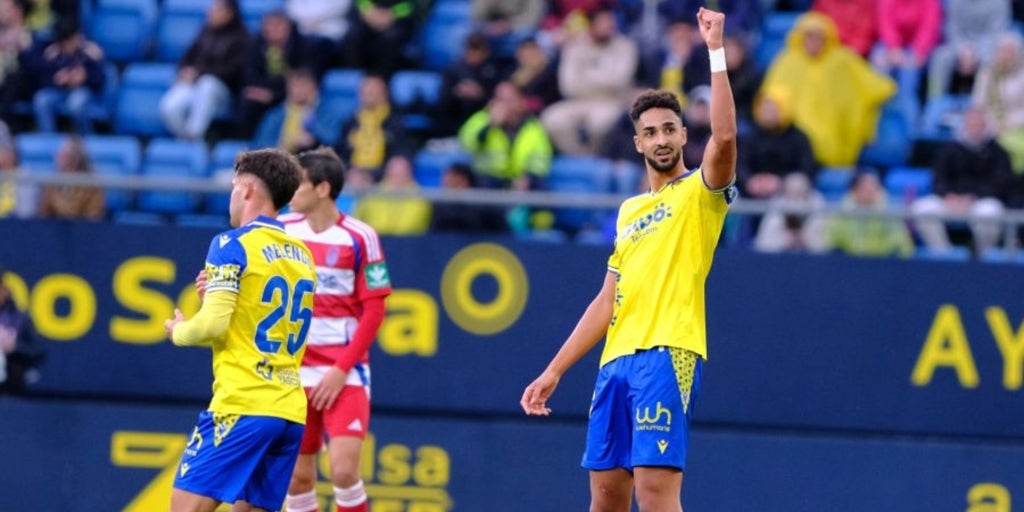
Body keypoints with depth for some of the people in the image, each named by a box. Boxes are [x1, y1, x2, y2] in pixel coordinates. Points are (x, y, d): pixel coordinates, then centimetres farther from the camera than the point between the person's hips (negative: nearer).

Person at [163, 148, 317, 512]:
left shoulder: (233, 245, -6)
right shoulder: (302, 255, 17)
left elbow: (212, 324, -13)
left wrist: (179, 331, 7)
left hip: (241, 406, -8)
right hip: (290, 411, 8)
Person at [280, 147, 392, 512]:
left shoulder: (359, 238, -7)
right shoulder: (282, 230, 4)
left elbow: (374, 311, -6)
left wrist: (341, 369, -12)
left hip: (344, 373, -4)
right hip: (293, 370, 4)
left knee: (344, 471, -14)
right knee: (297, 478, 4)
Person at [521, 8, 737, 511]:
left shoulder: (699, 193, 3)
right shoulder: (629, 211, 22)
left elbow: (724, 137, -19)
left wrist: (716, 52, -20)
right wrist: (554, 370, 19)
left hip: (667, 355, -7)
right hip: (617, 358, 7)